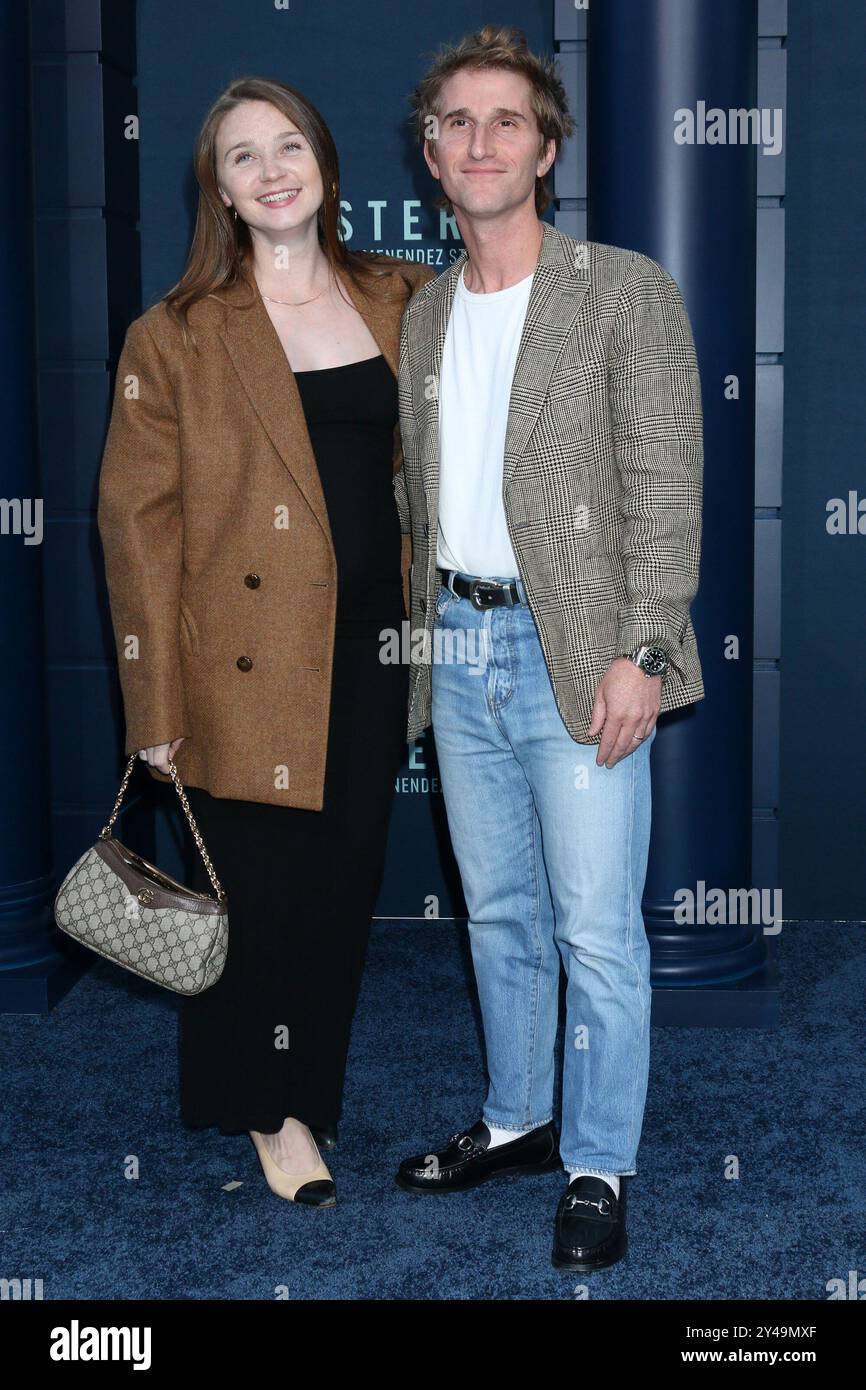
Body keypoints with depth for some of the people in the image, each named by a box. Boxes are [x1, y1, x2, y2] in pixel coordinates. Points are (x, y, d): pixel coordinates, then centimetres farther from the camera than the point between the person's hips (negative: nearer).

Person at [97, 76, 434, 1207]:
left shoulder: (397, 299, 8)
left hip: (371, 646, 4)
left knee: (346, 879, 13)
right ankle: (270, 1110, 25)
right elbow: (137, 518, -7)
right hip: (250, 659, -4)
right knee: (262, 888, 5)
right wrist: (156, 707, -11)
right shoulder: (178, 336, -5)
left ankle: (311, 1087, 33)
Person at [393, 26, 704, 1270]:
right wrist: (431, 631, 10)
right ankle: (516, 1122, 31)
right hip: (459, 650, 6)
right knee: (499, 914, 15)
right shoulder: (423, 317, 13)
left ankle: (599, 1170, 13)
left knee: (596, 931, -2)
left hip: (576, 655, -5)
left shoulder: (626, 292, -4)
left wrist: (639, 654, -17)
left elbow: (666, 487, -9)